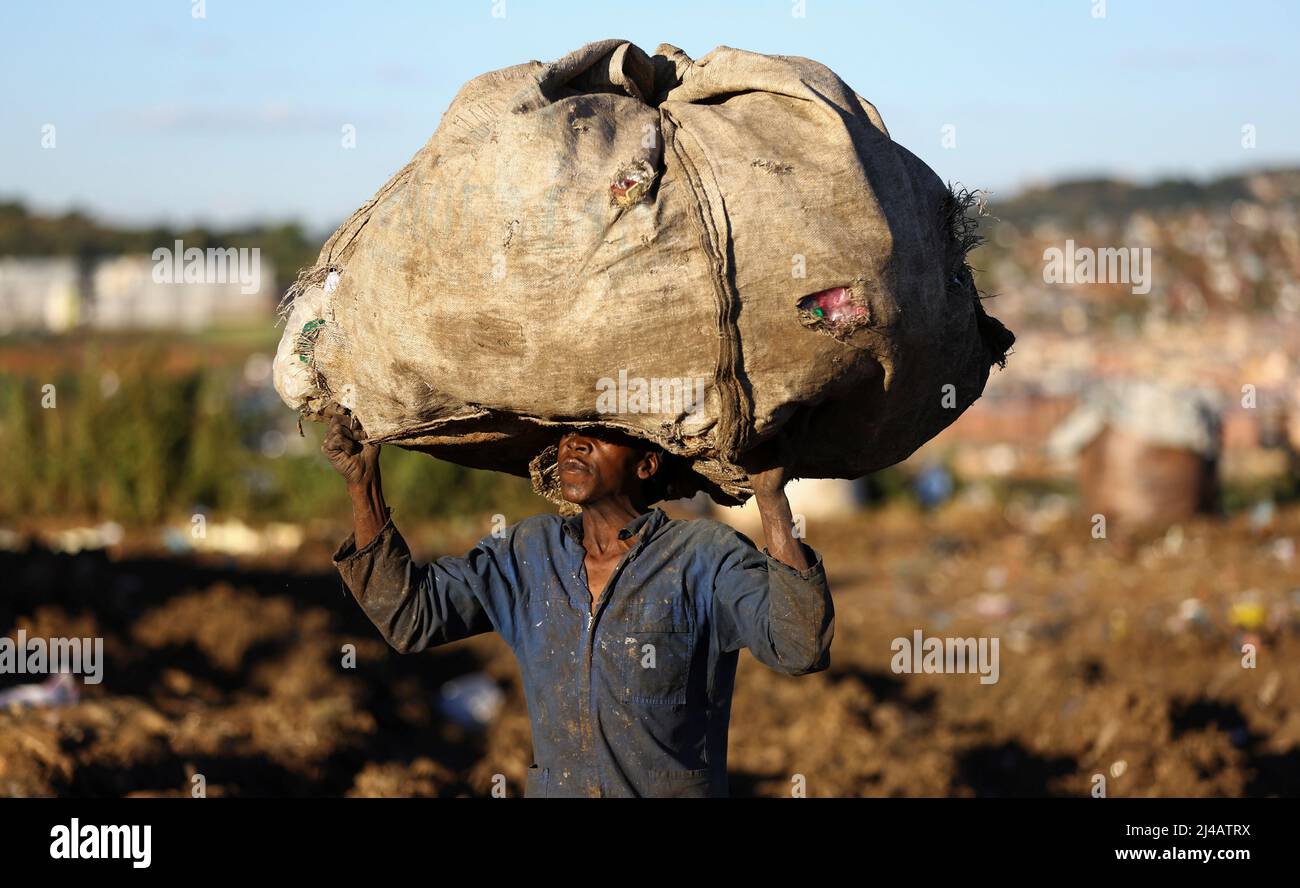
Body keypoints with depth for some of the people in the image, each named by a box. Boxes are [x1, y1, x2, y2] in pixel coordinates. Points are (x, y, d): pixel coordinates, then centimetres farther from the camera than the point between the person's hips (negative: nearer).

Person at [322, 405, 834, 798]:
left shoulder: (702, 559, -4)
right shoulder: (528, 554, 9)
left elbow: (800, 647, -17)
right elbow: (410, 614, 6)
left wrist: (772, 501, -22)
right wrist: (363, 483, 0)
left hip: (673, 791, -4)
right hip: (551, 787, 4)